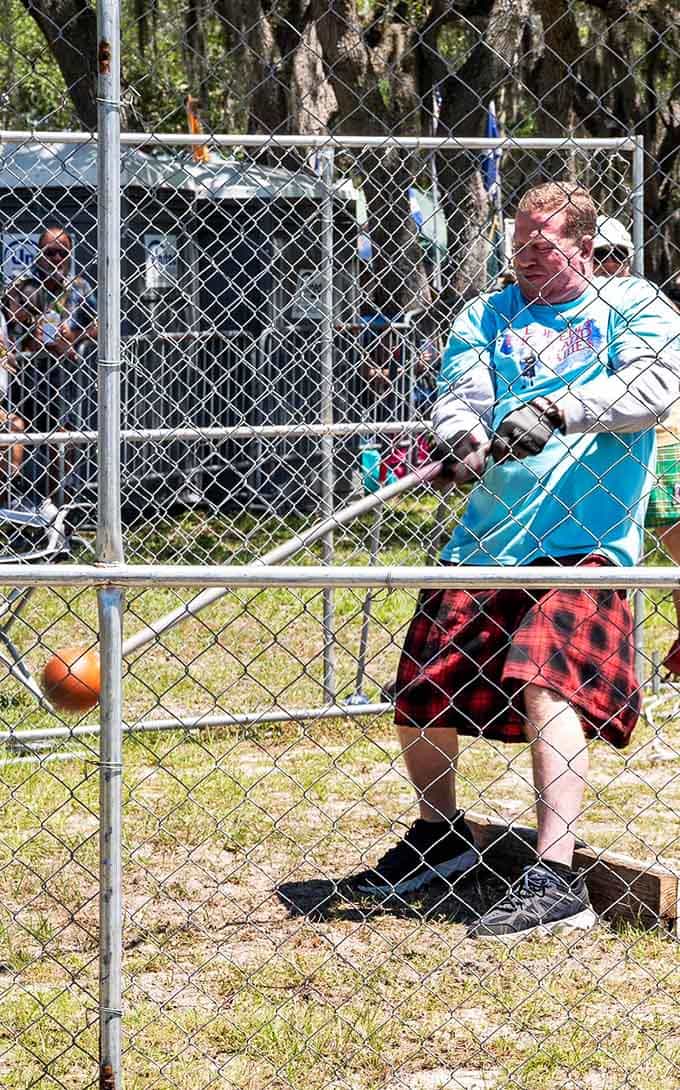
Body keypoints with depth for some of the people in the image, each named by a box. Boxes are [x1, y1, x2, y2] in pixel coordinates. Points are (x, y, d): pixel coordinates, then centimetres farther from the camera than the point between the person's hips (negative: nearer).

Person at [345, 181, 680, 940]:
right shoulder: (487, 316, 18)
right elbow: (460, 393, 2)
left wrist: (556, 409, -25)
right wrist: (460, 437, -22)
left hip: (581, 541, -5)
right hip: (486, 535, 5)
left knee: (544, 678, -26)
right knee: (421, 692, 5)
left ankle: (555, 882, -30)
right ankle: (440, 836, 35)